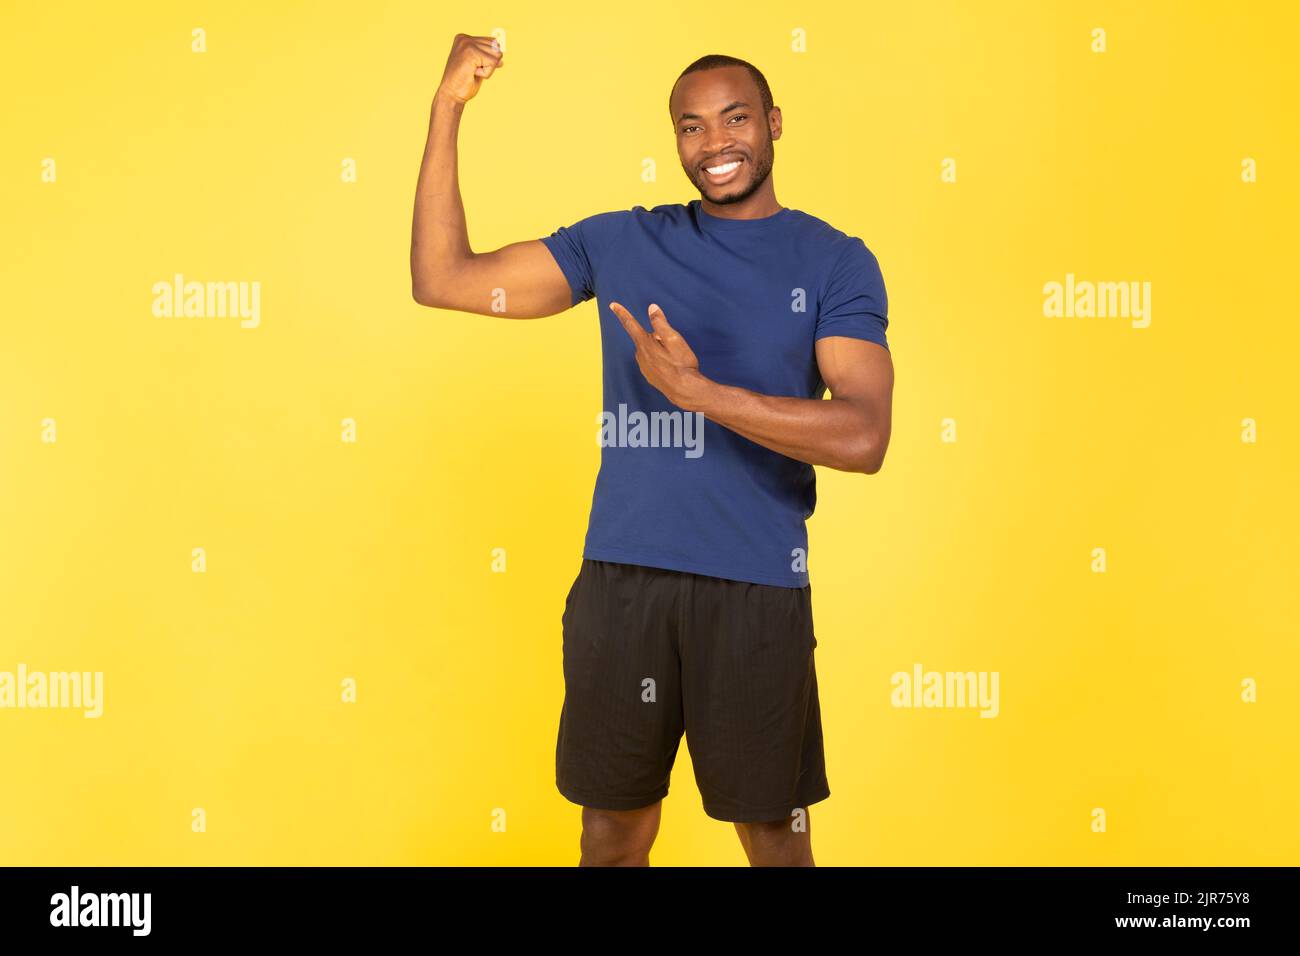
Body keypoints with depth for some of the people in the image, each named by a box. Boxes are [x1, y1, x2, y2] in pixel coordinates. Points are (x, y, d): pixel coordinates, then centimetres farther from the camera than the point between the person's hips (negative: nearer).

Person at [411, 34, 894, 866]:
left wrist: (696, 390, -20)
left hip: (756, 587, -2)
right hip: (622, 577, 2)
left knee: (774, 836, 11)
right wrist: (448, 110, -1)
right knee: (613, 834, 14)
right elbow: (443, 280, 4)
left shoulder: (835, 263, 0)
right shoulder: (620, 243, 7)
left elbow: (863, 438, -14)